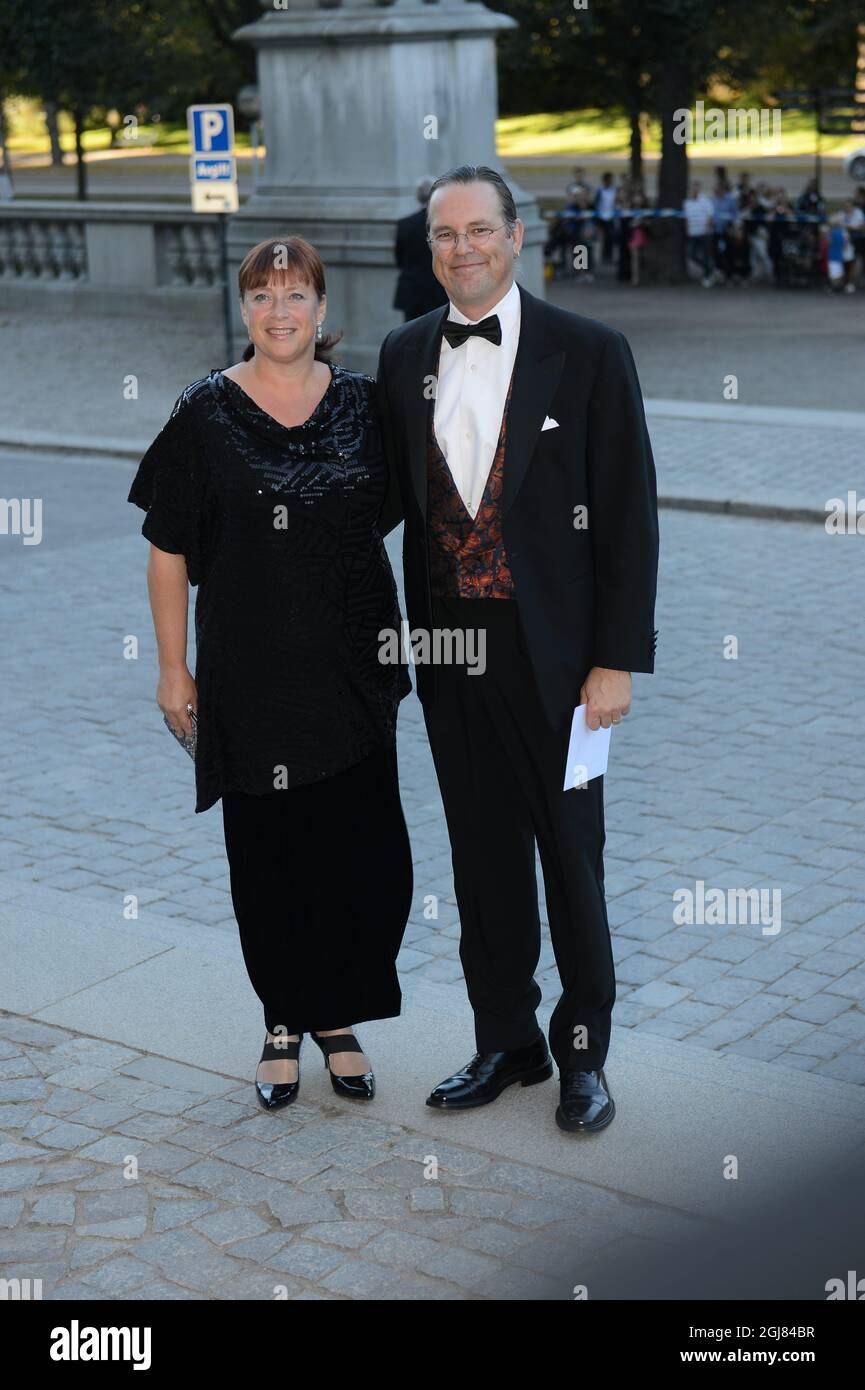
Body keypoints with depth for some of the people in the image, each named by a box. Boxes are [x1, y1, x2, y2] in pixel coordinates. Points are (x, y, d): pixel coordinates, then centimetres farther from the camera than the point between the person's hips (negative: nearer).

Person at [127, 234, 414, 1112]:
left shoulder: (362, 403, 2)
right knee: (268, 853, 7)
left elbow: (395, 512, 11)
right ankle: (283, 1026, 24)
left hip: (351, 666, 2)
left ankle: (337, 1019, 21)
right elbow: (168, 550, 0)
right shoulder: (206, 413, -3)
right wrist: (174, 668, -2)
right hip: (248, 673, -1)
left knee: (364, 849, 1)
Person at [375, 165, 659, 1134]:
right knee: (483, 855, 14)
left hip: (550, 653, -4)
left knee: (570, 855, 8)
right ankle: (506, 1042, 29)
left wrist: (617, 659, -11)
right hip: (447, 648, 4)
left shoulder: (588, 353, -7)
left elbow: (628, 515, -7)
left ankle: (584, 1053, 25)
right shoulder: (404, 355, 6)